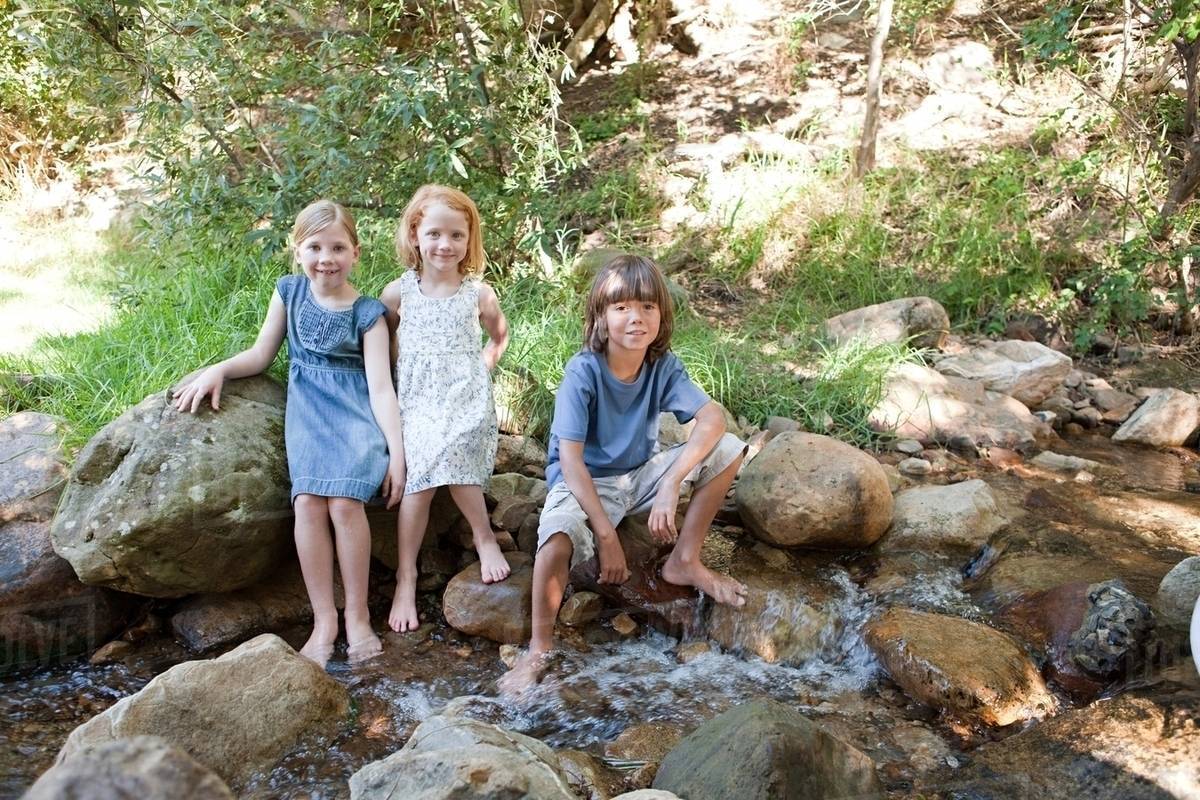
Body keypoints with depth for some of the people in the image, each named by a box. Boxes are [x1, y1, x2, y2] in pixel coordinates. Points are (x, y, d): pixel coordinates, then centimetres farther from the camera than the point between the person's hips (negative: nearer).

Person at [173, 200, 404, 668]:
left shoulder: (367, 312, 0)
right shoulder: (290, 292, 10)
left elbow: (380, 386, -5)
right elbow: (261, 354, 16)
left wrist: (396, 451, -13)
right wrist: (216, 370, -2)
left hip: (355, 411, -2)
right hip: (306, 409, 2)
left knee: (344, 500, -26)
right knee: (308, 501, -23)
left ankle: (358, 617, -11)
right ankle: (323, 621, -14)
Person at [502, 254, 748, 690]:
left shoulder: (664, 366, -9)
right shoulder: (583, 372, -22)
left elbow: (712, 417, -22)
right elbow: (570, 460, -26)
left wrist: (672, 483, -37)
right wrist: (606, 535, -31)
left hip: (640, 475, 5)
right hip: (584, 483, -5)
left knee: (726, 450, -13)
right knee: (559, 538, -38)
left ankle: (684, 561, 1)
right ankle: (539, 649, -15)